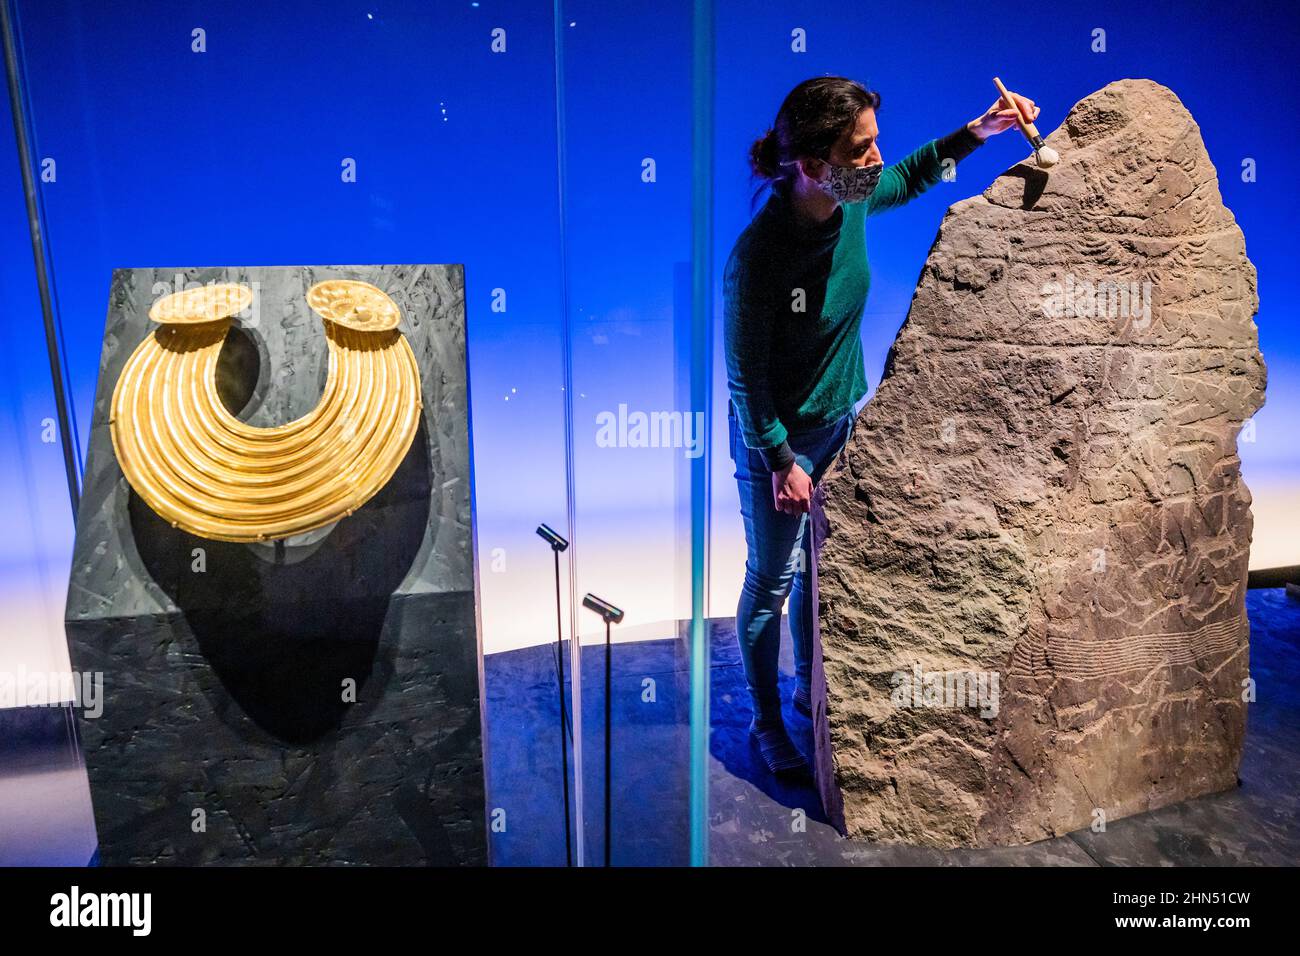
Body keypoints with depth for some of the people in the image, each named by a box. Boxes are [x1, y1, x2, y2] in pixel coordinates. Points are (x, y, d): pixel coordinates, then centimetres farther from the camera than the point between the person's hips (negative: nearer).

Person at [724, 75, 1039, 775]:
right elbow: (746, 376, -21)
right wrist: (782, 462, -15)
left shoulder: (852, 202, -11)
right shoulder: (759, 256, -31)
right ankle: (766, 721, 32)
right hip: (776, 436, -7)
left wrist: (976, 131, 1)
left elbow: (911, 177, 15)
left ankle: (811, 690, 44)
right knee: (773, 577, 10)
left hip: (842, 418, 7)